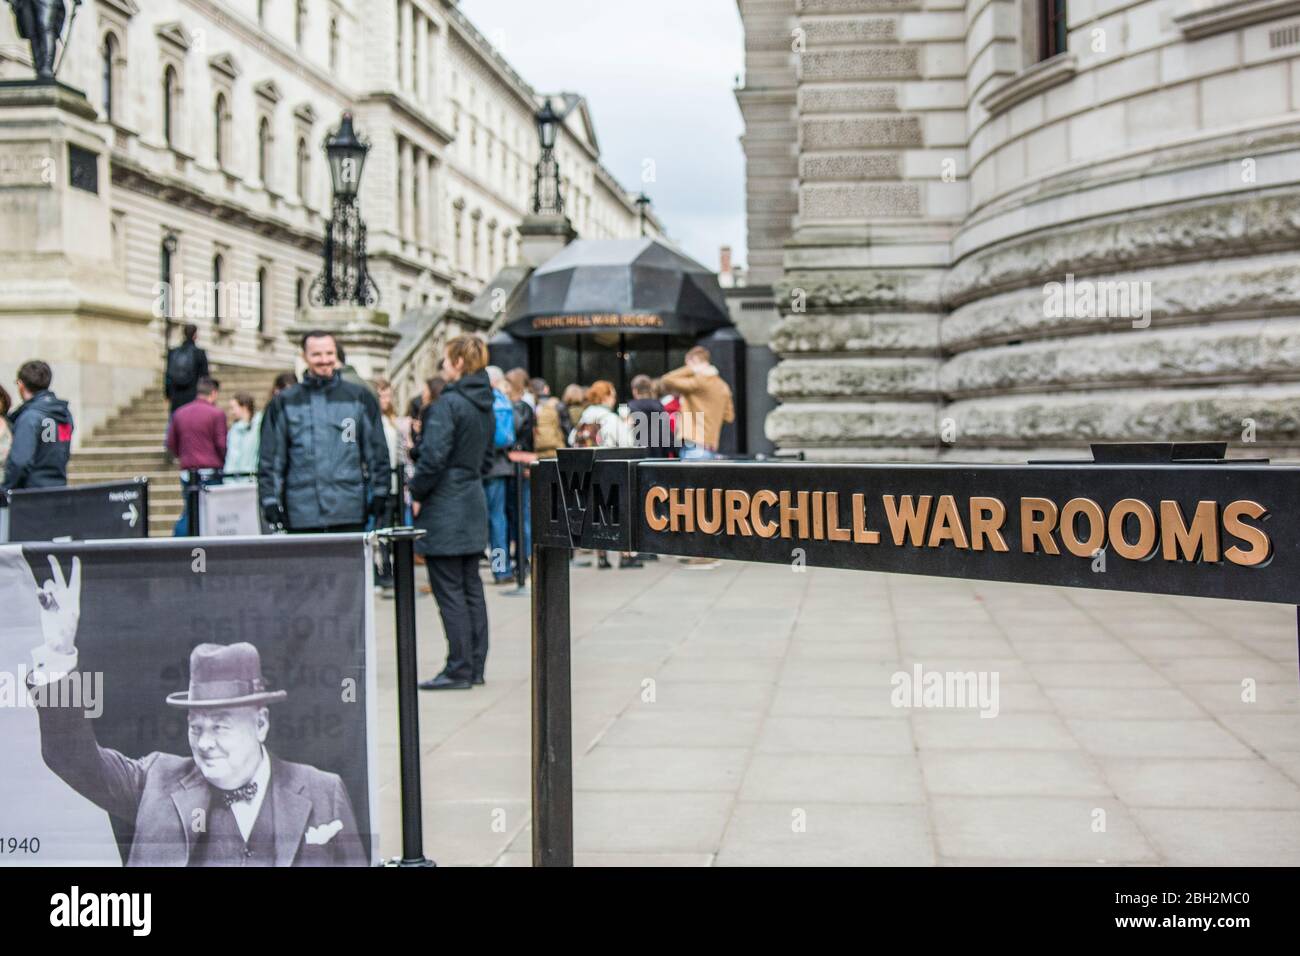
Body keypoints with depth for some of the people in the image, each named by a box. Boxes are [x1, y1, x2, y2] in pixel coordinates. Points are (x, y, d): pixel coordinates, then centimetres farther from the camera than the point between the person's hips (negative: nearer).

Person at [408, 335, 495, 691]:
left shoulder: (448, 404, -16)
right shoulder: (486, 405, 10)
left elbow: (433, 456, -20)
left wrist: (417, 494, -8)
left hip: (445, 508, -9)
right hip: (473, 502, 9)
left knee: (449, 589, -3)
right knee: (471, 587, 12)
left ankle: (459, 669, -1)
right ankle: (475, 666, 16)